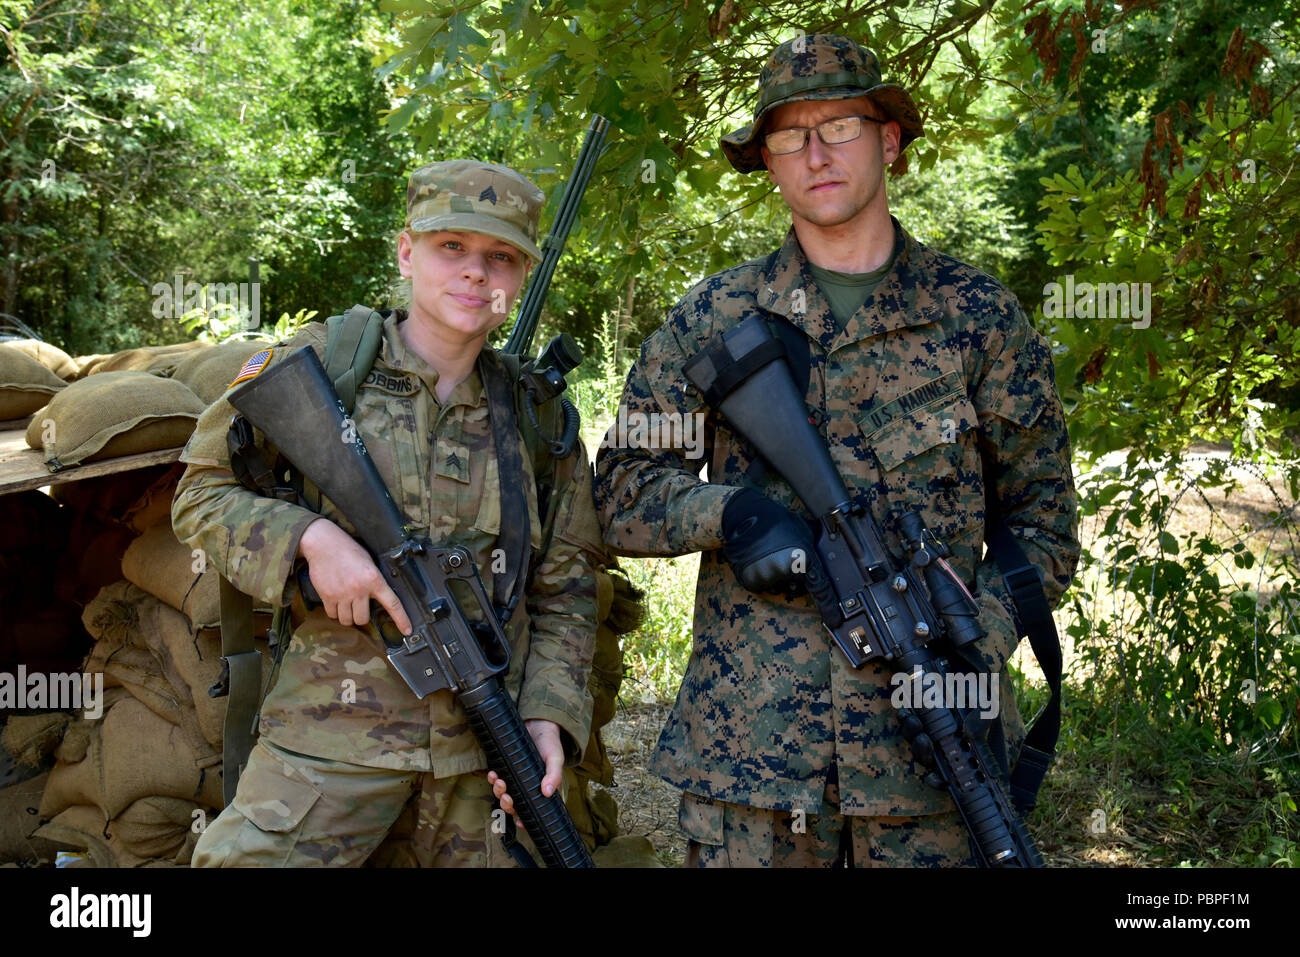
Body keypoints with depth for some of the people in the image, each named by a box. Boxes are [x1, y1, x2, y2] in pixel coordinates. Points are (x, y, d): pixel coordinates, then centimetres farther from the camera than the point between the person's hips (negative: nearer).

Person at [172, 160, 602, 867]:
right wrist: (310, 535, -14)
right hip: (331, 730, -2)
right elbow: (202, 494, 4)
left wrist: (549, 714, -3)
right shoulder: (318, 366, 0)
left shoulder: (536, 416, 7)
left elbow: (564, 590, 10)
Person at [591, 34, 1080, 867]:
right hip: (745, 739, 1)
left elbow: (1043, 520, 7)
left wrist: (979, 642, -9)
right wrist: (727, 510, -14)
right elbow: (622, 498, 6)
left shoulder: (978, 315, 5)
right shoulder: (711, 320, 5)